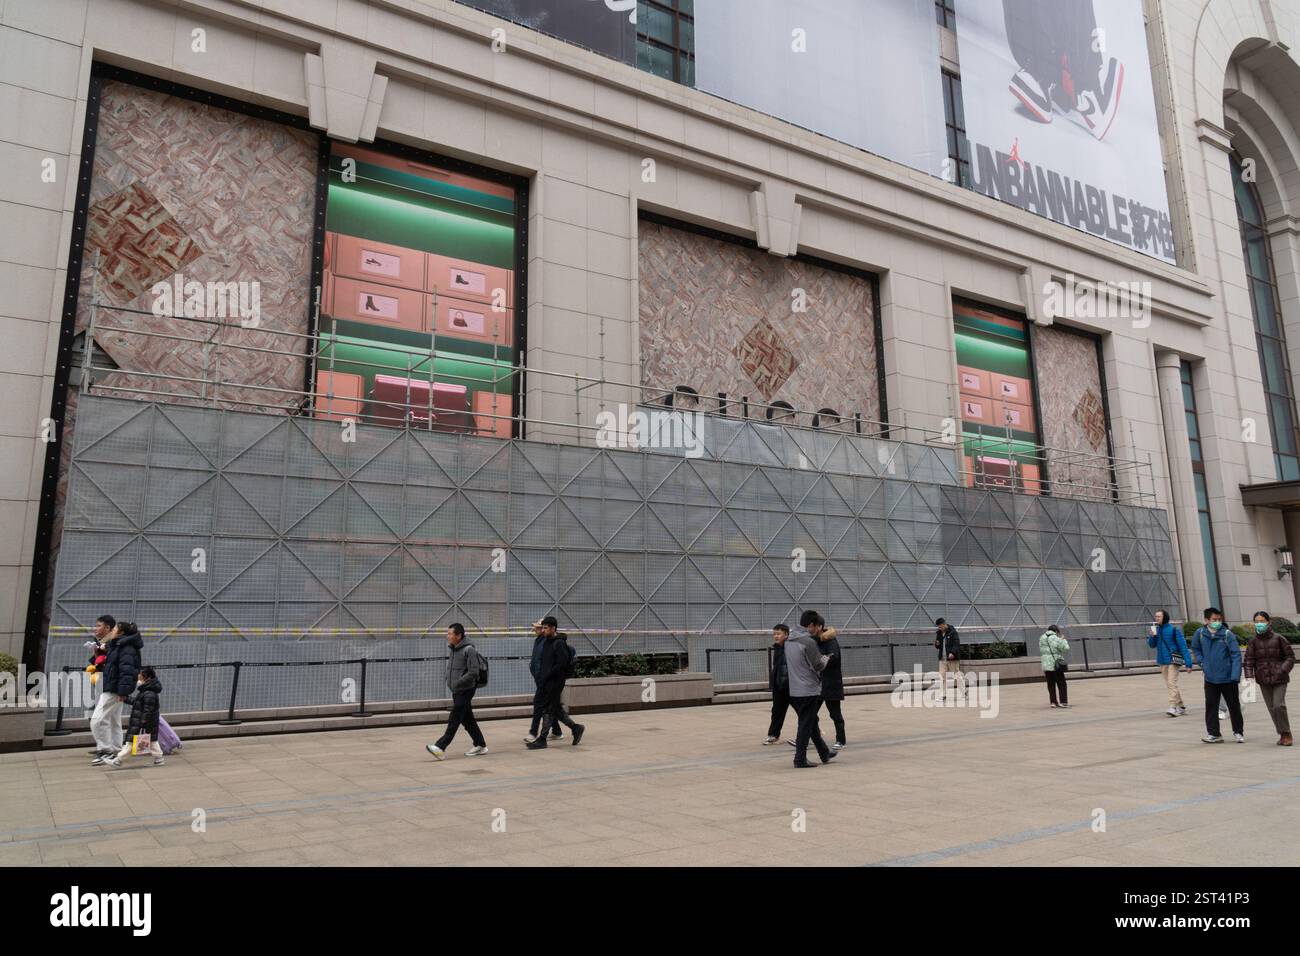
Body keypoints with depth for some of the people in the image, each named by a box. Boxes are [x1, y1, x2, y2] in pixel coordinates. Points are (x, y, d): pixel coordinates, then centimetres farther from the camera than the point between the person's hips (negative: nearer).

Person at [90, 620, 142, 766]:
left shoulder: (126, 648, -16)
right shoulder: (118, 646, 18)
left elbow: (127, 670, -25)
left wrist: (123, 691, -29)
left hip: (114, 690, -11)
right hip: (110, 689, 11)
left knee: (97, 721, -11)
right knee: (114, 722, 14)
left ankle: (106, 751, -4)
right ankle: (114, 752, 20)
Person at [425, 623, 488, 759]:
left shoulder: (469, 650, -16)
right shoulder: (451, 649, 10)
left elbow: (473, 672, -19)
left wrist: (457, 683, -21)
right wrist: (450, 681, 8)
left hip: (465, 690, -8)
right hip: (456, 691, 8)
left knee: (454, 720, -8)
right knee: (468, 719, 12)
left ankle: (441, 747, -10)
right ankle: (480, 745, 21)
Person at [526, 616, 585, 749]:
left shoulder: (559, 643, -14)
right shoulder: (548, 641, 13)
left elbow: (561, 664, -20)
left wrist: (546, 676, -18)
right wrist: (542, 677, 7)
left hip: (555, 681, -9)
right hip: (547, 681, 9)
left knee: (548, 710, -4)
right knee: (556, 708, 13)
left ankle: (542, 740, 2)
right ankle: (575, 728, 24)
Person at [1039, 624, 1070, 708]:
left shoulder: (1041, 639, 10)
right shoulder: (1056, 639, -10)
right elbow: (1066, 649, -7)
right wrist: (1063, 639, 5)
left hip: (1046, 665, 6)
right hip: (1056, 665, -6)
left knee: (1051, 685, 11)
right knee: (1061, 684, 3)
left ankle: (1053, 702, 12)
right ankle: (1063, 702, 0)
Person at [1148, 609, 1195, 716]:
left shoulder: (1174, 629, -10)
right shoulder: (1156, 629, 6)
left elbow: (1183, 645, -11)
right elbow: (1151, 645, 10)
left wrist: (1188, 663, -14)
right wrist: (1152, 636, -11)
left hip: (1173, 660, -7)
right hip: (1162, 661, 7)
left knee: (1172, 683, -15)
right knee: (1169, 685, 11)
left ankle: (1173, 707, -14)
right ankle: (1180, 707, 21)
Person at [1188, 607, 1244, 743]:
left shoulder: (1228, 634, -11)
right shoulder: (1200, 633, -2)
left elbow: (1236, 655, -14)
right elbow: (1196, 648, 18)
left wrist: (1235, 676, -21)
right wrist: (1202, 662, 5)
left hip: (1228, 678, -2)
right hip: (1210, 679, 2)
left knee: (1234, 706, 11)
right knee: (1211, 706, 3)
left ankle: (1238, 732, 28)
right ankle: (1213, 734, 11)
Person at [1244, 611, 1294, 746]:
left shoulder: (1278, 638, -3)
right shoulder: (1253, 641, 4)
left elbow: (1290, 656, 2)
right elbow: (1249, 660, 4)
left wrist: (1283, 670, -12)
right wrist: (1249, 675, -9)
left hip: (1279, 679, -3)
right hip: (1263, 680, 3)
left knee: (1279, 705, -13)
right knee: (1272, 708, 5)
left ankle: (1287, 733, 4)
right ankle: (1282, 735, 16)